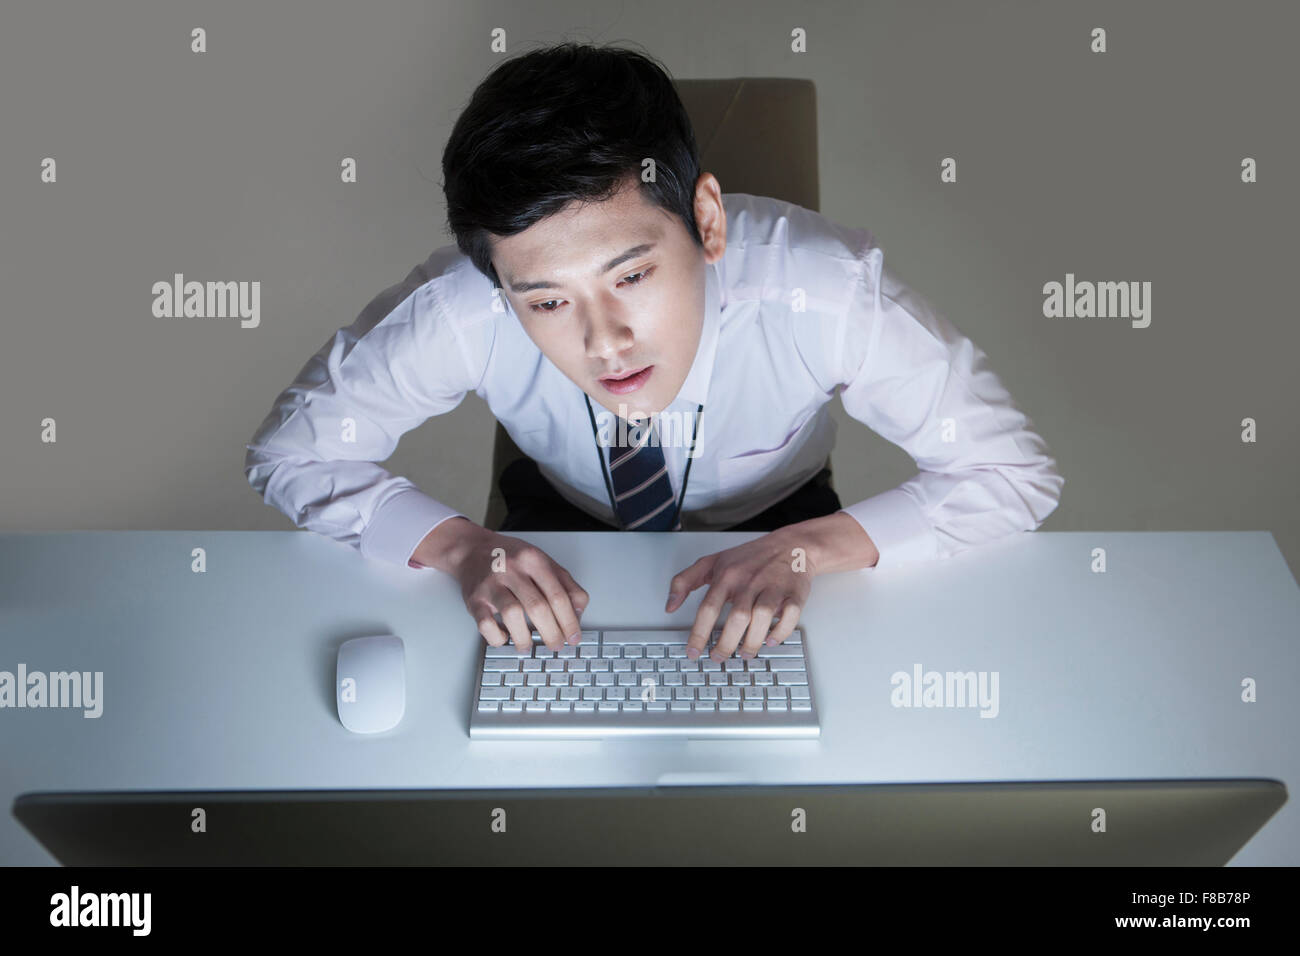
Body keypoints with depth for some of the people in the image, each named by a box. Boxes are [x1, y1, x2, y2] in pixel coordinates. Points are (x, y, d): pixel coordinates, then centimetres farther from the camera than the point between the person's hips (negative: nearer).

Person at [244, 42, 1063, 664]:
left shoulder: (826, 290, -37)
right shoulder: (461, 308, -34)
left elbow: (1016, 473, -27)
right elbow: (292, 451, -19)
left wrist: (811, 547, -41)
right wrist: (458, 544, -36)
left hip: (773, 529, 0)